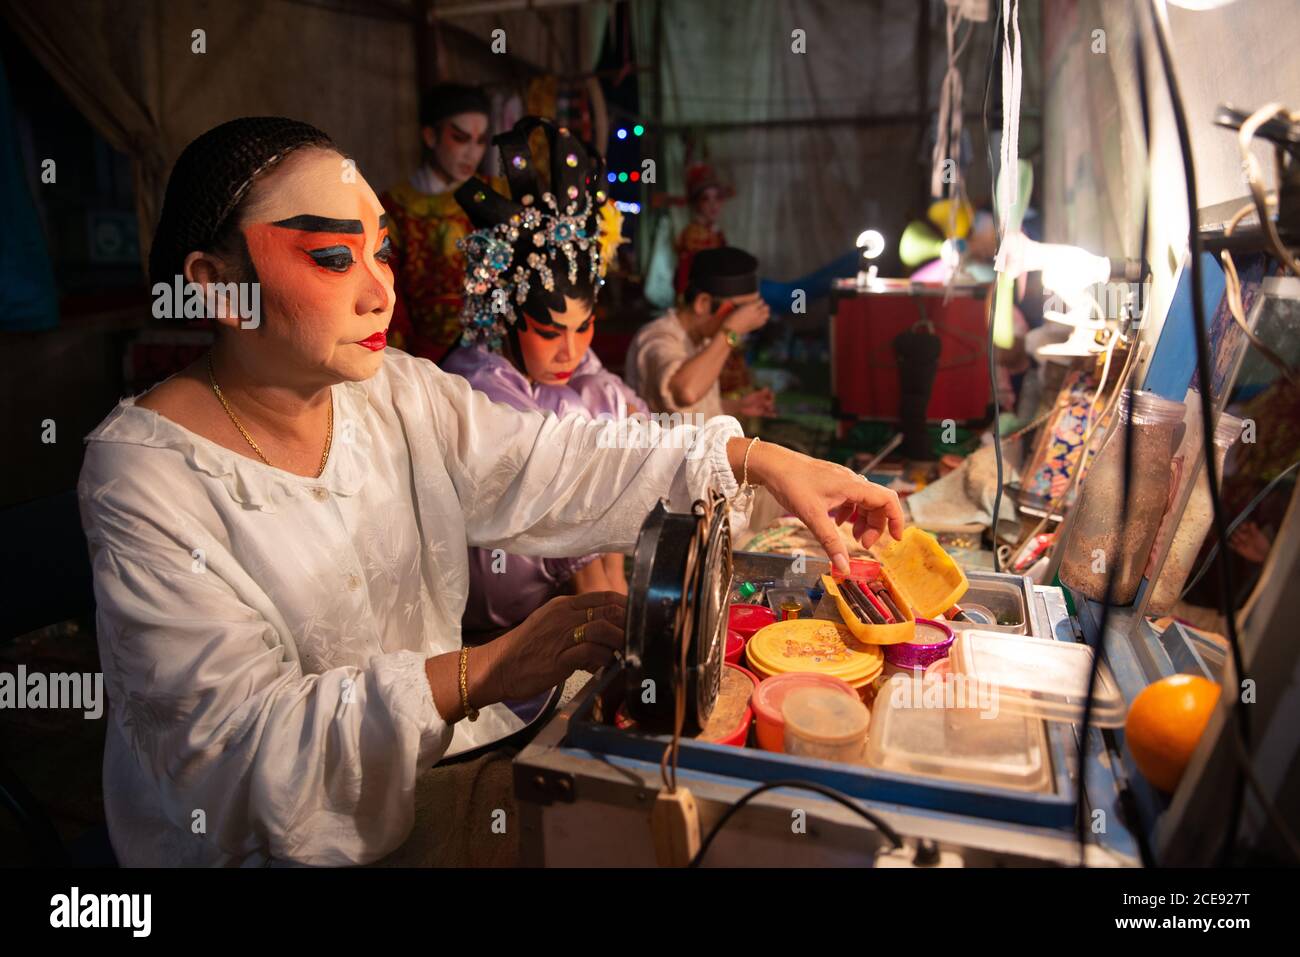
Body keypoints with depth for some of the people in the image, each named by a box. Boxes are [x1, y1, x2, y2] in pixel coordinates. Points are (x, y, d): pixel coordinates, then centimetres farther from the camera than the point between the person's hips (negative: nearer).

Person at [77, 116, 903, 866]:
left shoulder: (397, 394, -3)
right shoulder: (146, 472, -20)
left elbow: (557, 463, -3)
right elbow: (233, 738, -24)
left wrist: (760, 461, -11)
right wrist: (484, 672, -34)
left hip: (437, 758, 6)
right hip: (278, 837, -5)